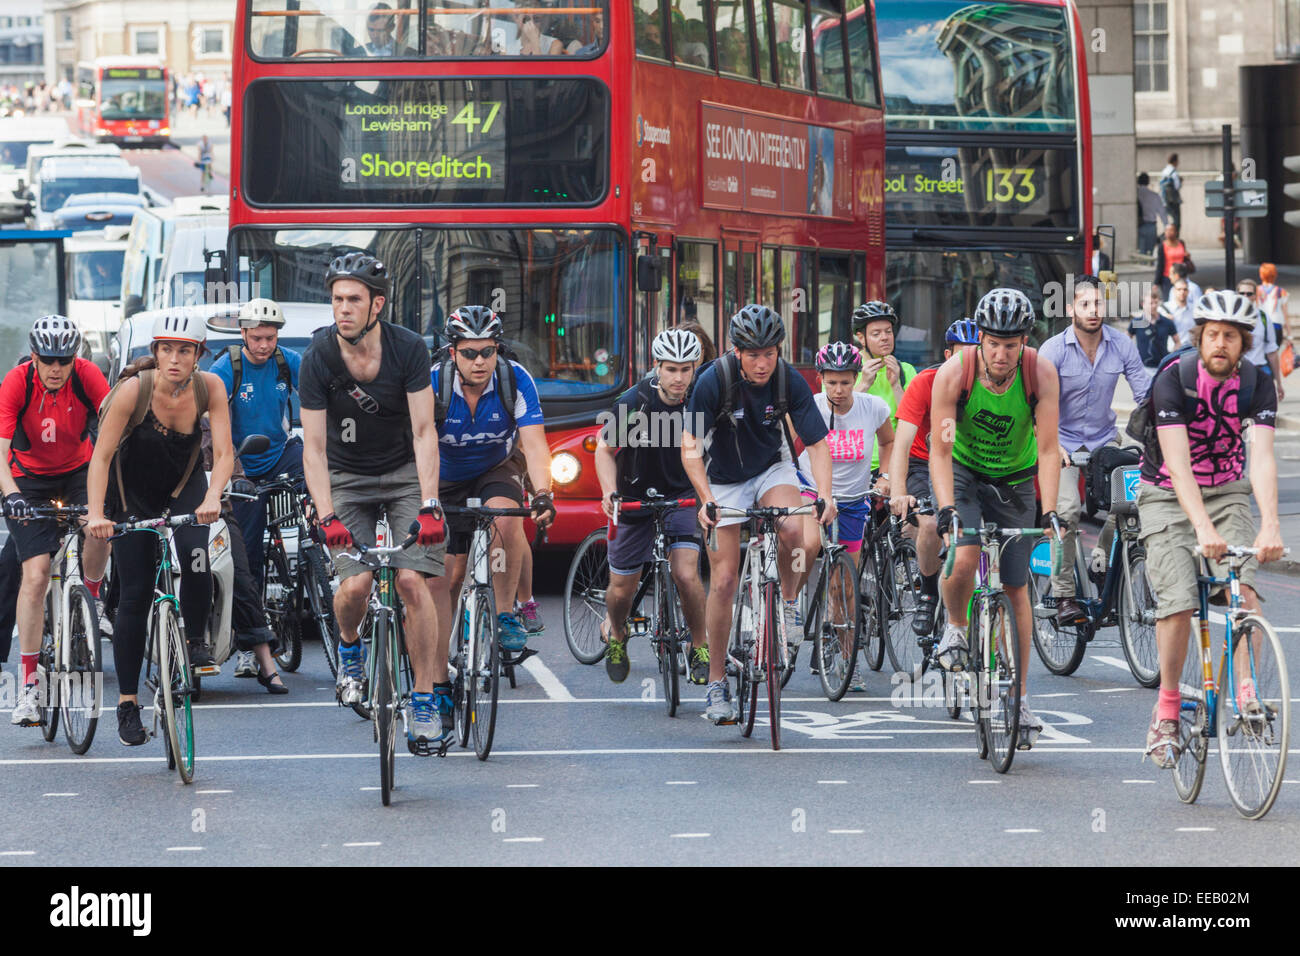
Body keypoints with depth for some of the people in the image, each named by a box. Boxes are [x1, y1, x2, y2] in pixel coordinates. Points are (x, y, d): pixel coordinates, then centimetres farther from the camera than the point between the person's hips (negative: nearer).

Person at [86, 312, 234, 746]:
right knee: (135, 595, -4)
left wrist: (212, 498, -42)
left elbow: (224, 453, -23)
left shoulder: (210, 387, -22)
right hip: (133, 491, -1)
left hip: (184, 485, 1)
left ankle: (196, 641, -2)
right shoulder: (134, 389, -28)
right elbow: (101, 456, -27)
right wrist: (96, 514, -39)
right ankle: (127, 704, 6)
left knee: (194, 556, -28)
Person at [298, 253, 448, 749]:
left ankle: (423, 698, -6)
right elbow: (314, 445, -17)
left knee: (412, 581, -15)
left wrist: (429, 504, -27)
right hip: (347, 478, 0)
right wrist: (327, 517, -28)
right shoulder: (319, 355, -18)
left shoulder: (408, 348, -18)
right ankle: (349, 649, 18)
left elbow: (424, 432, -17)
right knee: (354, 584, -16)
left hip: (404, 471, 0)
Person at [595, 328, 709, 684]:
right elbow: (605, 449, -7)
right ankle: (615, 633, 40)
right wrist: (610, 493, -23)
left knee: (687, 574, -20)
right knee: (623, 588, 6)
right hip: (634, 498, 0)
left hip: (681, 496, 0)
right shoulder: (634, 402, -19)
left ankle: (700, 648, 1)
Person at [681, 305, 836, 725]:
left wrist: (824, 494, -34)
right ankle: (717, 683, 6)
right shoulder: (714, 381, -25)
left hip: (772, 469, 1)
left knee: (793, 529, -32)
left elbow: (816, 442, -17)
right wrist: (705, 498, -38)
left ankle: (788, 600, -3)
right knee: (724, 582, -6)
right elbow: (690, 446, -23)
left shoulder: (790, 381, -19)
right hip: (725, 481, -1)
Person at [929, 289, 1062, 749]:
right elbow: (940, 450, -25)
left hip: (1014, 481, 1)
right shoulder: (954, 372, -26)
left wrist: (1049, 511, -34)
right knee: (963, 558, -27)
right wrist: (946, 507, -38)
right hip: (961, 471, -1)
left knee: (1015, 587, 2)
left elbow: (1048, 449, -24)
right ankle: (955, 627, 5)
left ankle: (1019, 697, 13)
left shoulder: (1041, 374, -23)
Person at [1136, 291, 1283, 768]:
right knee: (1178, 604, -15)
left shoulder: (1257, 384, -13)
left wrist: (1270, 526, -40)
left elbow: (1262, 455, -24)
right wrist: (1203, 527, -44)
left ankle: (1244, 687, -13)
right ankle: (1167, 709, -1)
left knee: (1244, 587, -22)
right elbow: (1177, 460, -31)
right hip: (1168, 496, -2)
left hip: (1227, 491, 2)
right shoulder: (1173, 379, -22)